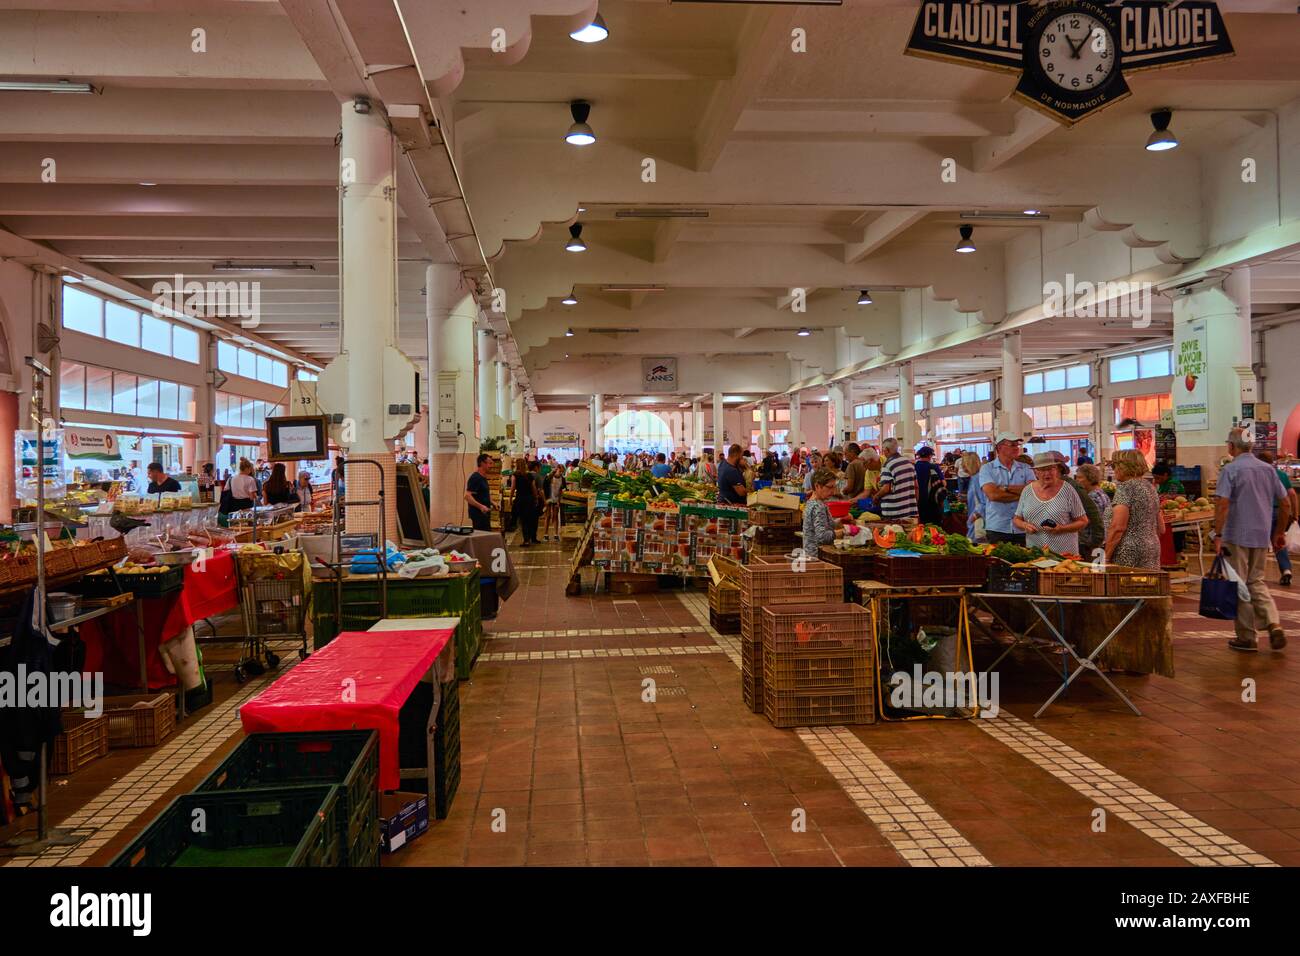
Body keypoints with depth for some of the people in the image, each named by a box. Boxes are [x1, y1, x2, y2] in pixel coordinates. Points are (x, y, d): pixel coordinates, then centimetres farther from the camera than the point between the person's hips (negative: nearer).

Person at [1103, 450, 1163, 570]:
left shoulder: (1125, 488, -10)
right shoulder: (1151, 487, 16)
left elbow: (1118, 527, -18)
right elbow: (1161, 529, 20)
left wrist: (1106, 557, -14)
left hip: (1129, 552, -8)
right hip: (1153, 550, 8)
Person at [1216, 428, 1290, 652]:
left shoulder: (1231, 469, -9)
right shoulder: (1269, 469, 9)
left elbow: (1222, 504, -19)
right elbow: (1285, 504, 13)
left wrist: (1218, 535, -16)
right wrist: (1279, 532, 22)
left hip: (1237, 536, -6)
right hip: (1262, 536, 6)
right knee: (1256, 581, 18)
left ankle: (1247, 637, 9)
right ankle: (1273, 624, -1)